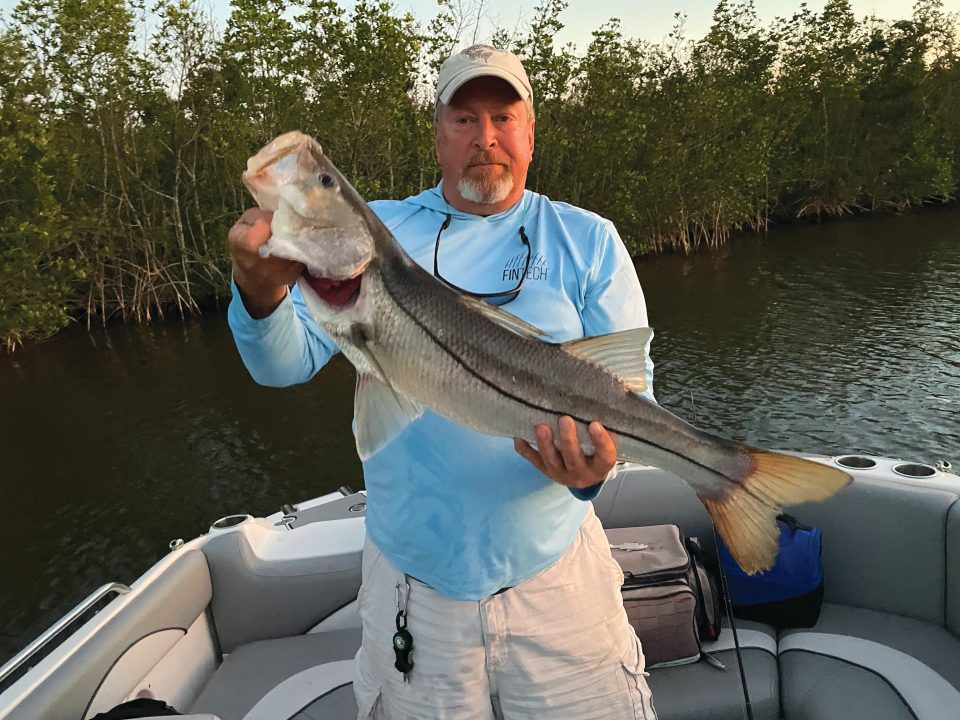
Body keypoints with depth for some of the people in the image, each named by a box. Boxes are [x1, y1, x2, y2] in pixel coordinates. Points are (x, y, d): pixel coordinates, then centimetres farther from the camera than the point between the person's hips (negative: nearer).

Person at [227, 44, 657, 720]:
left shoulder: (589, 242, 1)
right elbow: (289, 362, -3)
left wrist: (599, 459, -25)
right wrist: (262, 293, -26)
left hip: (555, 569, 0)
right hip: (411, 575, 1)